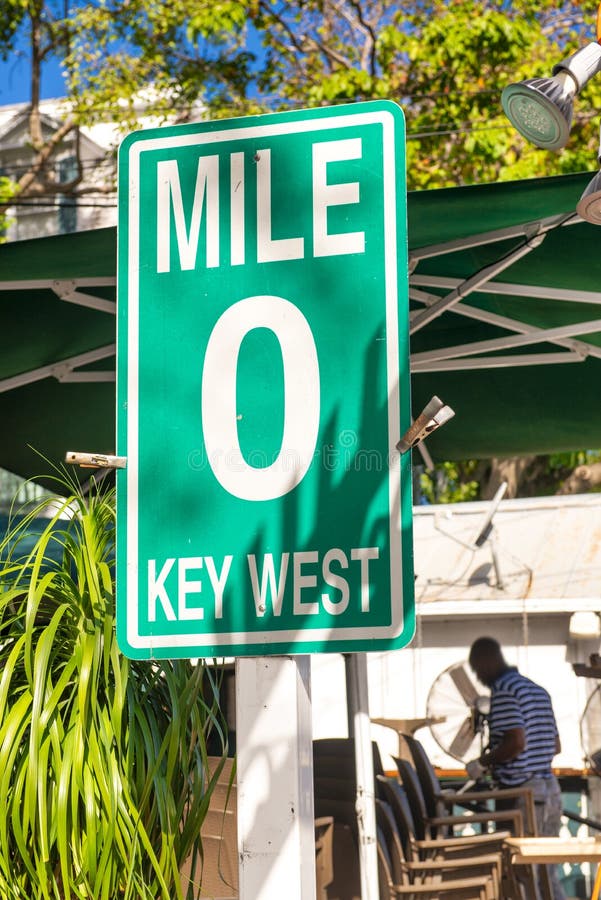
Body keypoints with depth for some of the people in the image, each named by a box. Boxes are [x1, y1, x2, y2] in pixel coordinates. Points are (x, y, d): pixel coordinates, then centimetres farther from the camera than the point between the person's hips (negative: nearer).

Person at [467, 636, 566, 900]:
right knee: (548, 875, 12)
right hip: (551, 789, 8)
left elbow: (516, 742, -21)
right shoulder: (538, 690, 16)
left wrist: (482, 762, -8)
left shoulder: (504, 691, -11)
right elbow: (556, 746, 18)